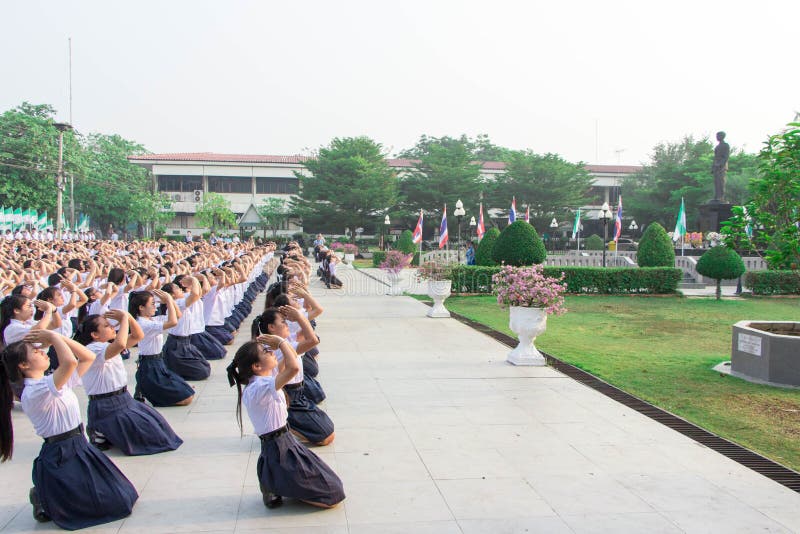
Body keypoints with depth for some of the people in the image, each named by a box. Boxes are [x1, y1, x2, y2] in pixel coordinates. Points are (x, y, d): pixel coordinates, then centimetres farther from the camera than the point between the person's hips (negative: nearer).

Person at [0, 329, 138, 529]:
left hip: (80, 448, 9)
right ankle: (45, 500, 8)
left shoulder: (55, 382, 6)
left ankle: (48, 493, 20)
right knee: (114, 504, -3)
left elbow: (89, 357, 11)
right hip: (61, 458, -9)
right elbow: (70, 362, -38)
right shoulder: (33, 393, -22)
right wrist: (53, 337, -22)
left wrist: (59, 338, 1)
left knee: (124, 495, 14)